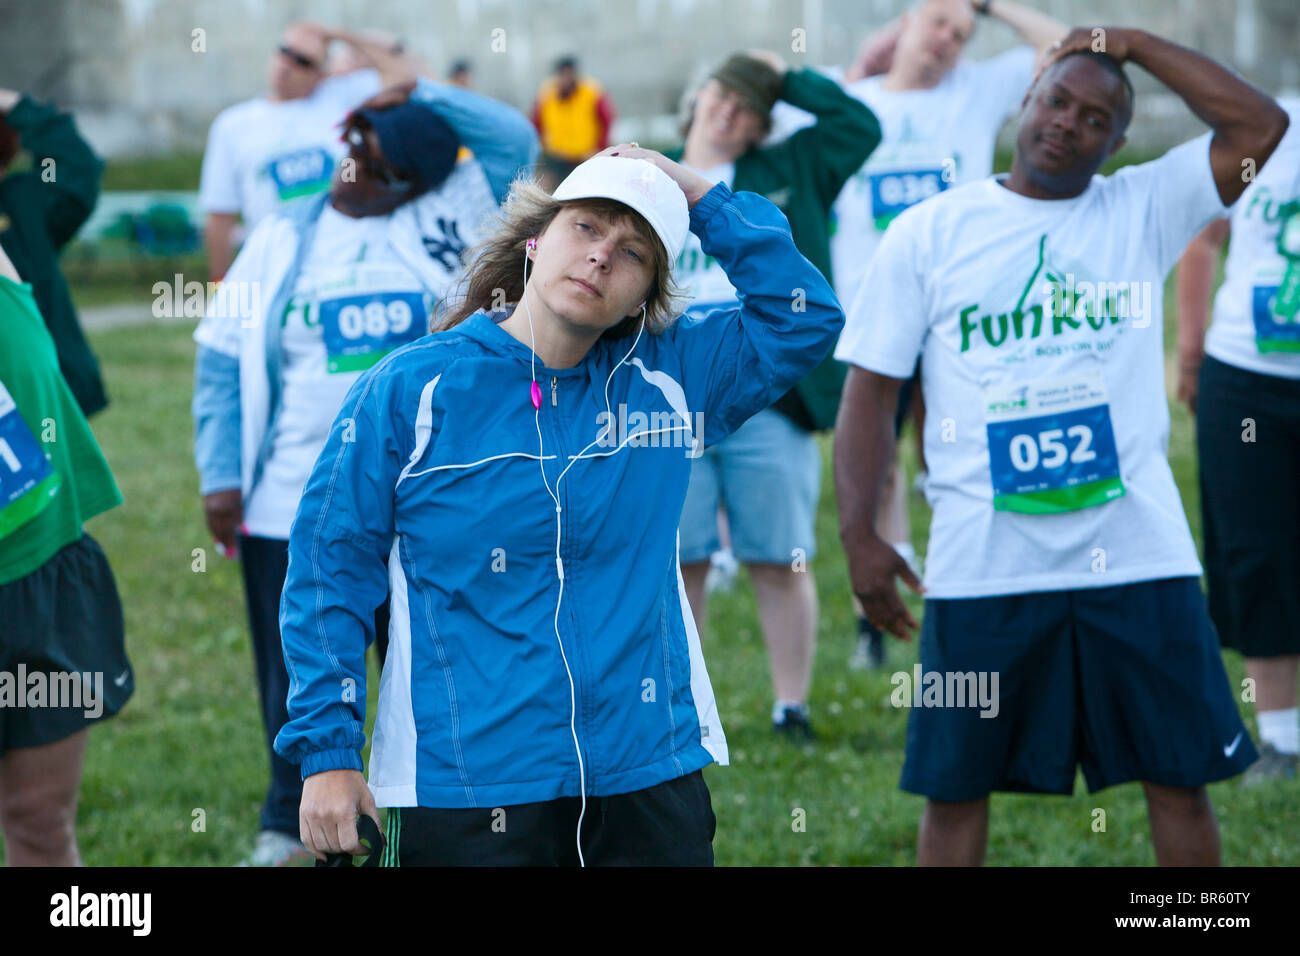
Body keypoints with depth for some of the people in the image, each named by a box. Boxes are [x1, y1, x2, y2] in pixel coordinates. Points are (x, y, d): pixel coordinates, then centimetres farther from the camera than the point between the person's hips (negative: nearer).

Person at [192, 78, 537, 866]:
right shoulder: (284, 241, 4)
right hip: (294, 510, 1)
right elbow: (222, 363, 4)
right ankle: (294, 827, 27)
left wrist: (420, 93, -8)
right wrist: (219, 475, -4)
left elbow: (515, 141, -5)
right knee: (302, 681, 10)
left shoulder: (444, 221, 2)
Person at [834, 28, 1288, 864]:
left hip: (1138, 557, 1)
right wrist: (859, 535, -7)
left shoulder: (1143, 211, 6)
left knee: (1180, 778, 6)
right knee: (956, 789, 7)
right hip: (982, 567, -1)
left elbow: (1260, 127, -6)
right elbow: (871, 388, 2)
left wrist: (1134, 43, -2)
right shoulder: (929, 233, 4)